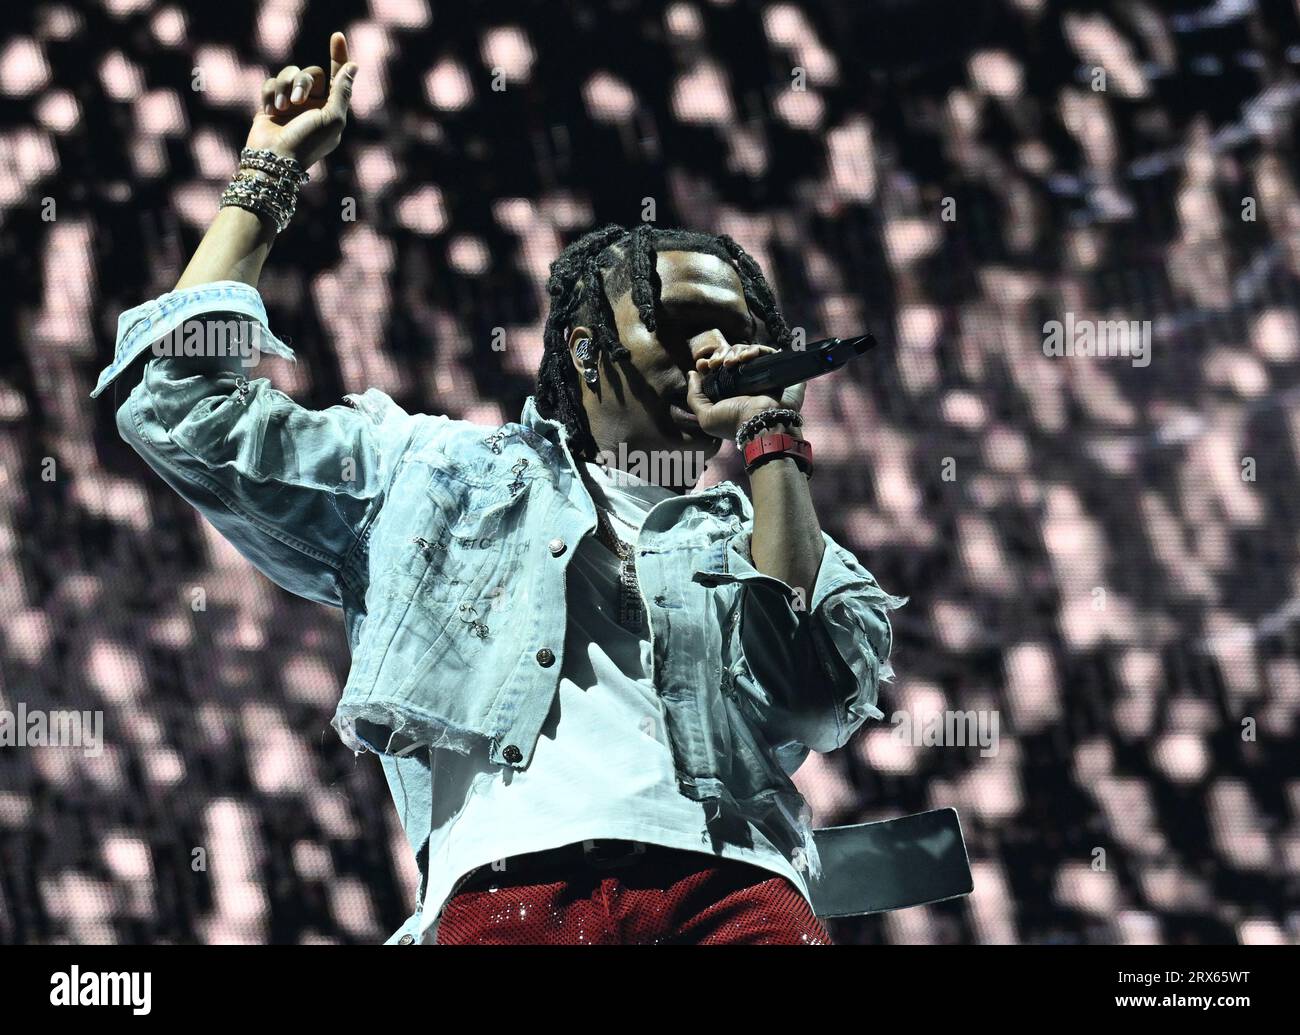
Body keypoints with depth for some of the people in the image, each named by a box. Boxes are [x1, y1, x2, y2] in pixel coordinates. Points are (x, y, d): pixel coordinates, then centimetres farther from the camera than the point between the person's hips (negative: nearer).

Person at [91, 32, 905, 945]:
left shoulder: (755, 532, 27)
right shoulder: (442, 469, 25)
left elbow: (823, 695, 7)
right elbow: (186, 408, 21)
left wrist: (775, 441, 13)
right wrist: (273, 173, 26)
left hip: (732, 878, 1)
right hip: (508, 883, -1)